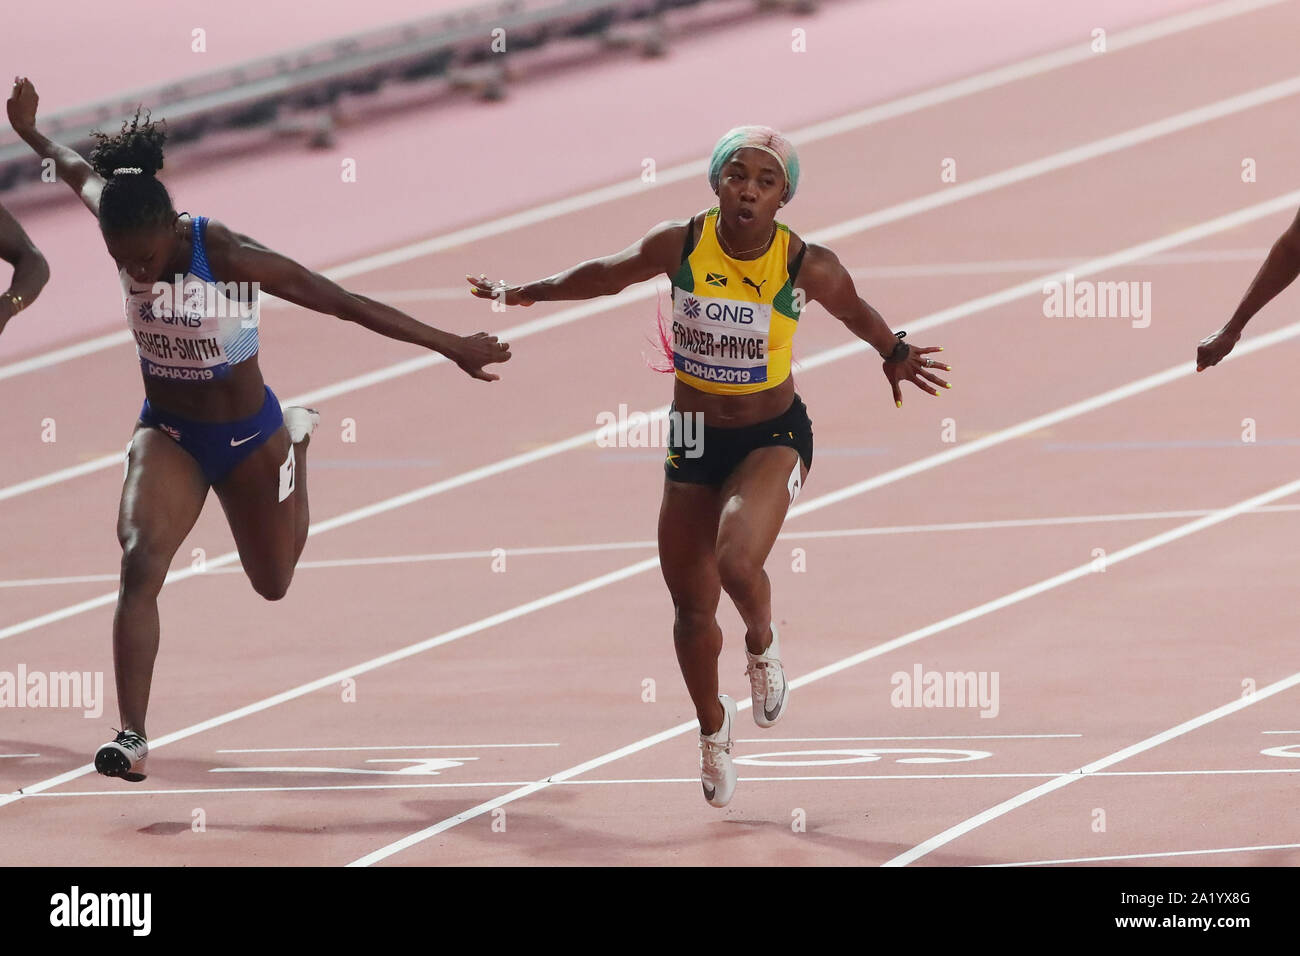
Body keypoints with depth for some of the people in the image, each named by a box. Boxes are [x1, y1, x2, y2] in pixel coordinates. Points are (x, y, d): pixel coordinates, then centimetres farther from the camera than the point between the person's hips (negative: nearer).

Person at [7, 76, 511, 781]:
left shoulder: (230, 259, -31)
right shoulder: (123, 229, -18)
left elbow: (347, 304, -26)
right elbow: (82, 173, 7)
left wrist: (451, 346, -24)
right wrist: (30, 134, 24)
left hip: (248, 437, -2)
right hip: (167, 434, 2)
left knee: (273, 582, 21)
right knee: (140, 564, -22)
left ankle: (297, 439, 49)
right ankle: (131, 736, -22)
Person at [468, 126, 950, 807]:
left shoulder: (807, 266, -17)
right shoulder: (679, 245, -12)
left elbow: (856, 313, 4)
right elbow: (607, 275, 7)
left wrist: (896, 357, 13)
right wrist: (526, 293, 16)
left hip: (773, 439, -3)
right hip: (693, 442, 3)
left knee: (737, 562, -30)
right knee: (692, 605, 10)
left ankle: (763, 645, 6)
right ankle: (712, 727, 38)